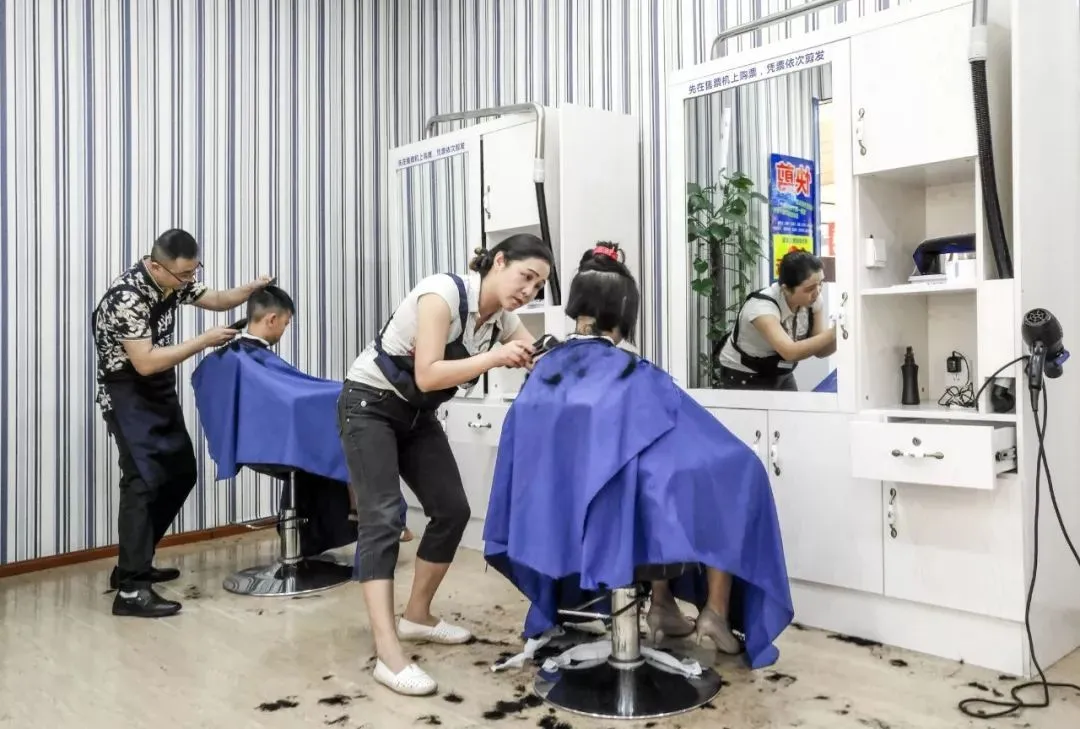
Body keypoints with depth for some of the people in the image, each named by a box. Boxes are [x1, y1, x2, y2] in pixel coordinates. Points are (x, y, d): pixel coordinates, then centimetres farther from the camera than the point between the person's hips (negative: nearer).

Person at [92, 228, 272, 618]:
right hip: (127, 394, -9)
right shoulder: (127, 297, -27)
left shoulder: (175, 279, -2)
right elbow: (145, 363, -30)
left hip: (160, 391, 9)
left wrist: (253, 287, -8)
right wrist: (205, 340, -27)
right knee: (143, 481, -16)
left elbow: (217, 300, 11)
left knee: (181, 473, 13)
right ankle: (131, 590, -13)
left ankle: (133, 565, 23)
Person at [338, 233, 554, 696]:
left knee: (452, 510, 4)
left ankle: (417, 616, 22)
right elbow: (428, 376, -31)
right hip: (369, 405, -8)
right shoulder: (442, 293, -25)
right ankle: (389, 656, -21)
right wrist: (495, 358, -35)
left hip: (416, 415, 8)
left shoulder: (504, 319, -3)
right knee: (383, 517, -18)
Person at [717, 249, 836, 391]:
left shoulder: (812, 298, -12)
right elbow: (791, 352, -45)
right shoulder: (762, 306, -32)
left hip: (781, 375, 6)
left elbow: (819, 351, -10)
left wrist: (840, 337, -29)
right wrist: (834, 332, -46)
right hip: (744, 377, -6)